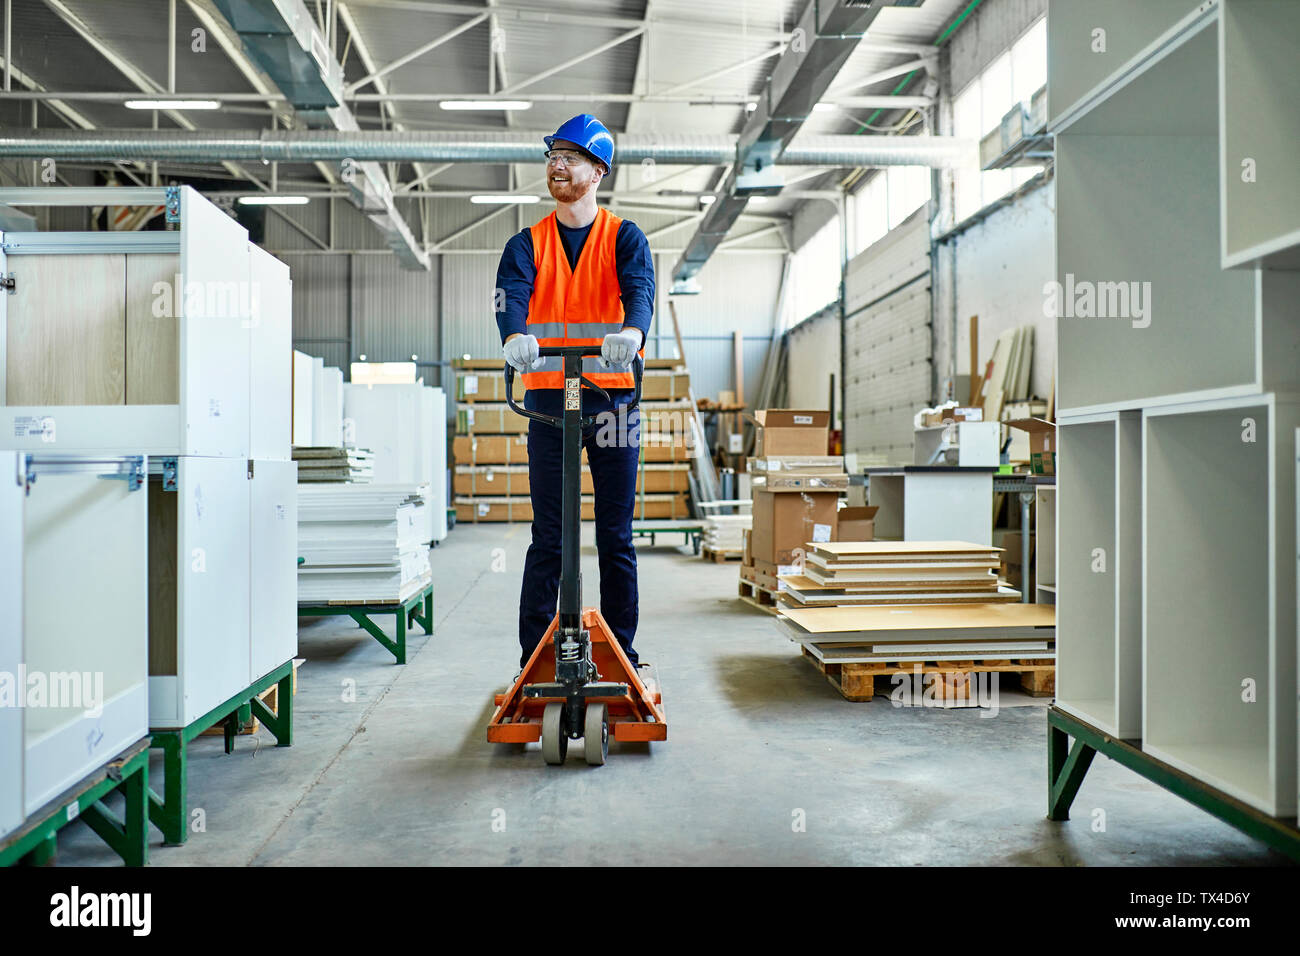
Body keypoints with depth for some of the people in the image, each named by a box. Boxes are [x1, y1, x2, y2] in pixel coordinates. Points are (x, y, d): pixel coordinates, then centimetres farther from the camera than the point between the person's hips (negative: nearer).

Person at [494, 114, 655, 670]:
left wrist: (630, 335, -36)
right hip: (548, 394, 1)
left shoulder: (625, 238, 7)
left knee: (617, 536, 4)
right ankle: (534, 656, 9)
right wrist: (515, 338, -32)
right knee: (547, 536, 2)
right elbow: (511, 295, -8)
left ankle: (622, 653, 14)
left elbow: (640, 291, -12)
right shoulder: (526, 244, 12)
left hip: (613, 394, -1)